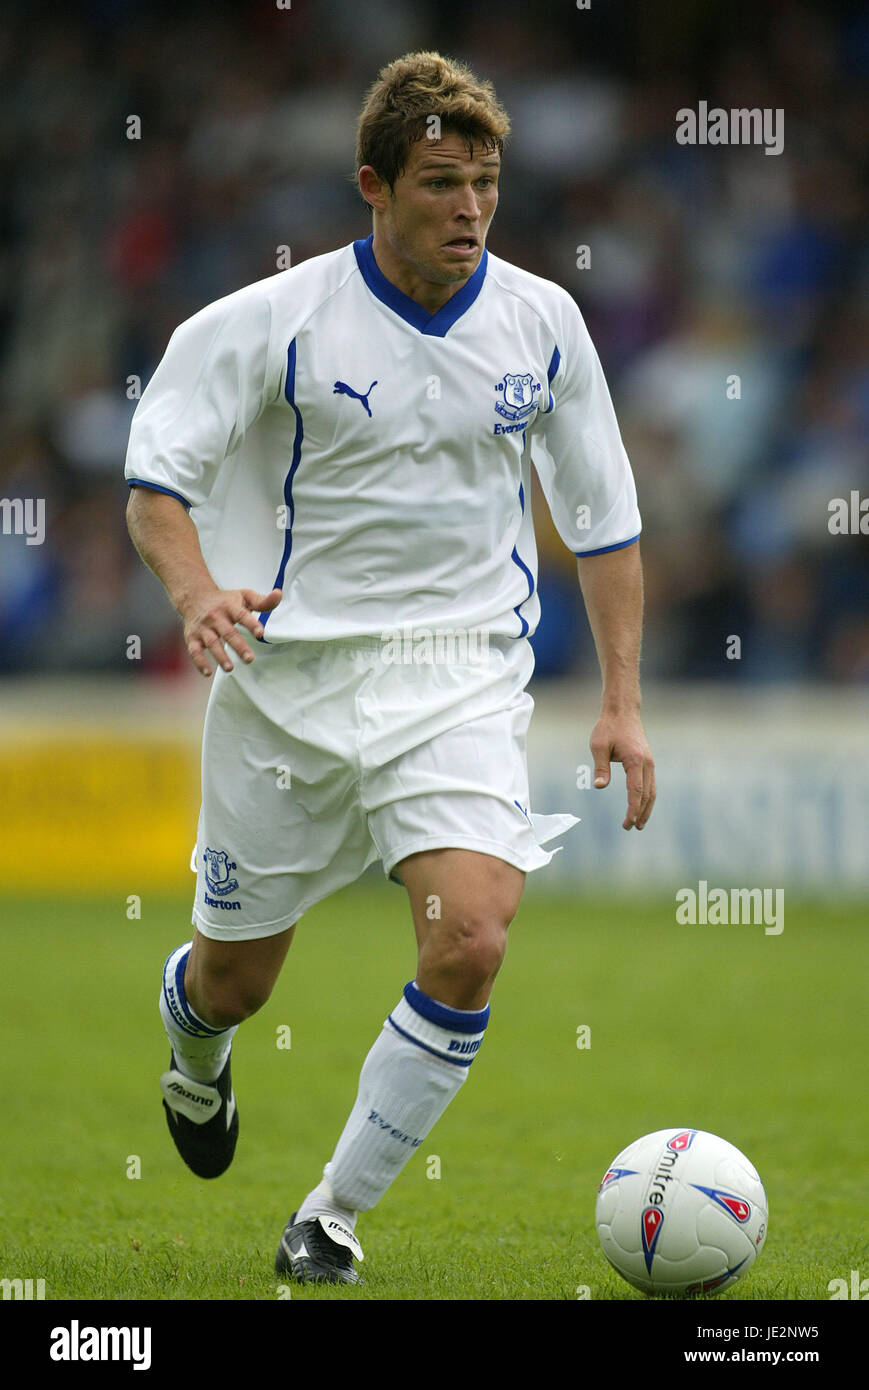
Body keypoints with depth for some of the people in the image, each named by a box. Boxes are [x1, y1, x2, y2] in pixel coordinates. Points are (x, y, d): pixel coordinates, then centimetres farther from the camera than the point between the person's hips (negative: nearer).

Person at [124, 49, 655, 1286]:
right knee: (234, 977, 9)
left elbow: (603, 517, 11)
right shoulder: (277, 321, -9)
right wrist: (197, 591, -28)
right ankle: (196, 1063, 50)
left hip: (462, 676, 1)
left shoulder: (543, 323, 1)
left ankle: (335, 1216, -4)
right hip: (289, 673, -1)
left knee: (470, 944, -21)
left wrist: (622, 702, 6)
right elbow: (156, 477, -7)